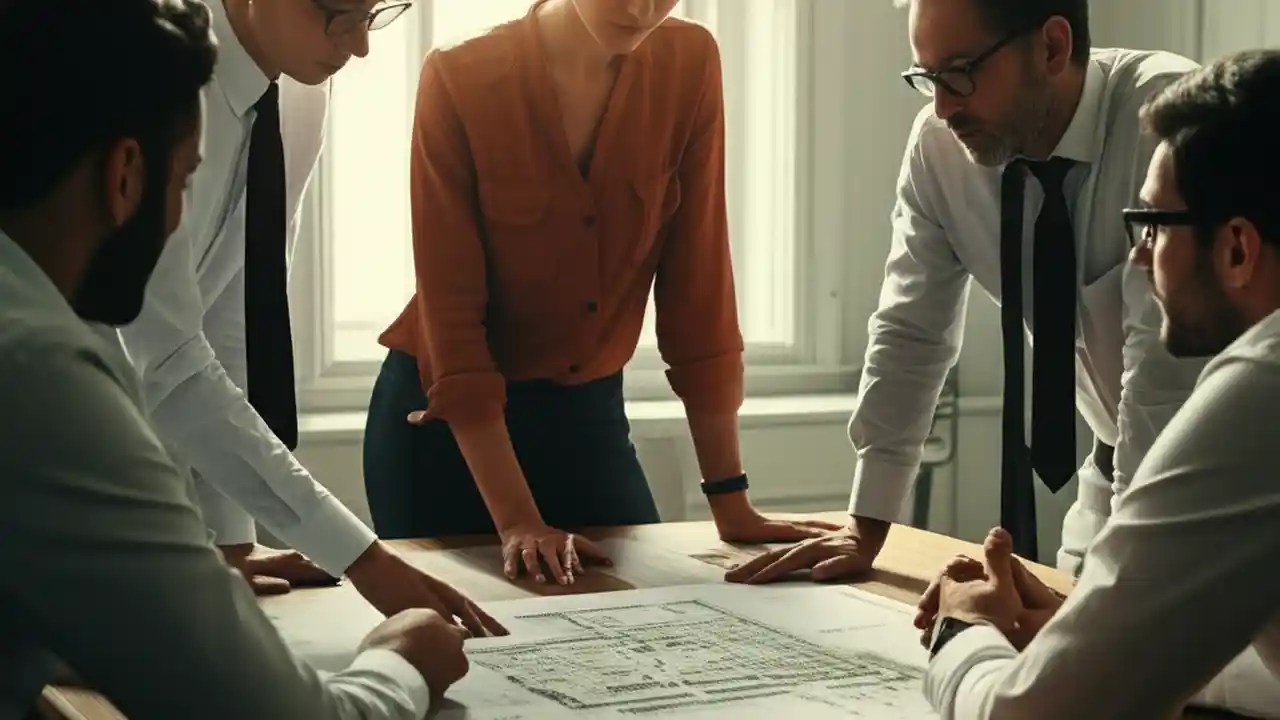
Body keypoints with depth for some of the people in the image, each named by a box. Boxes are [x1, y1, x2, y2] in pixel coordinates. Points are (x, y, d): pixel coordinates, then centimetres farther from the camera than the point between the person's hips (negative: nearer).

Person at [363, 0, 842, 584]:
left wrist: (730, 501, -7)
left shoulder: (689, 66, -10)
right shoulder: (459, 82, -20)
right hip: (445, 423, -3)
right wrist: (515, 519, -24)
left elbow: (698, 285, -7)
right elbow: (451, 317, -19)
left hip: (586, 413, 3)